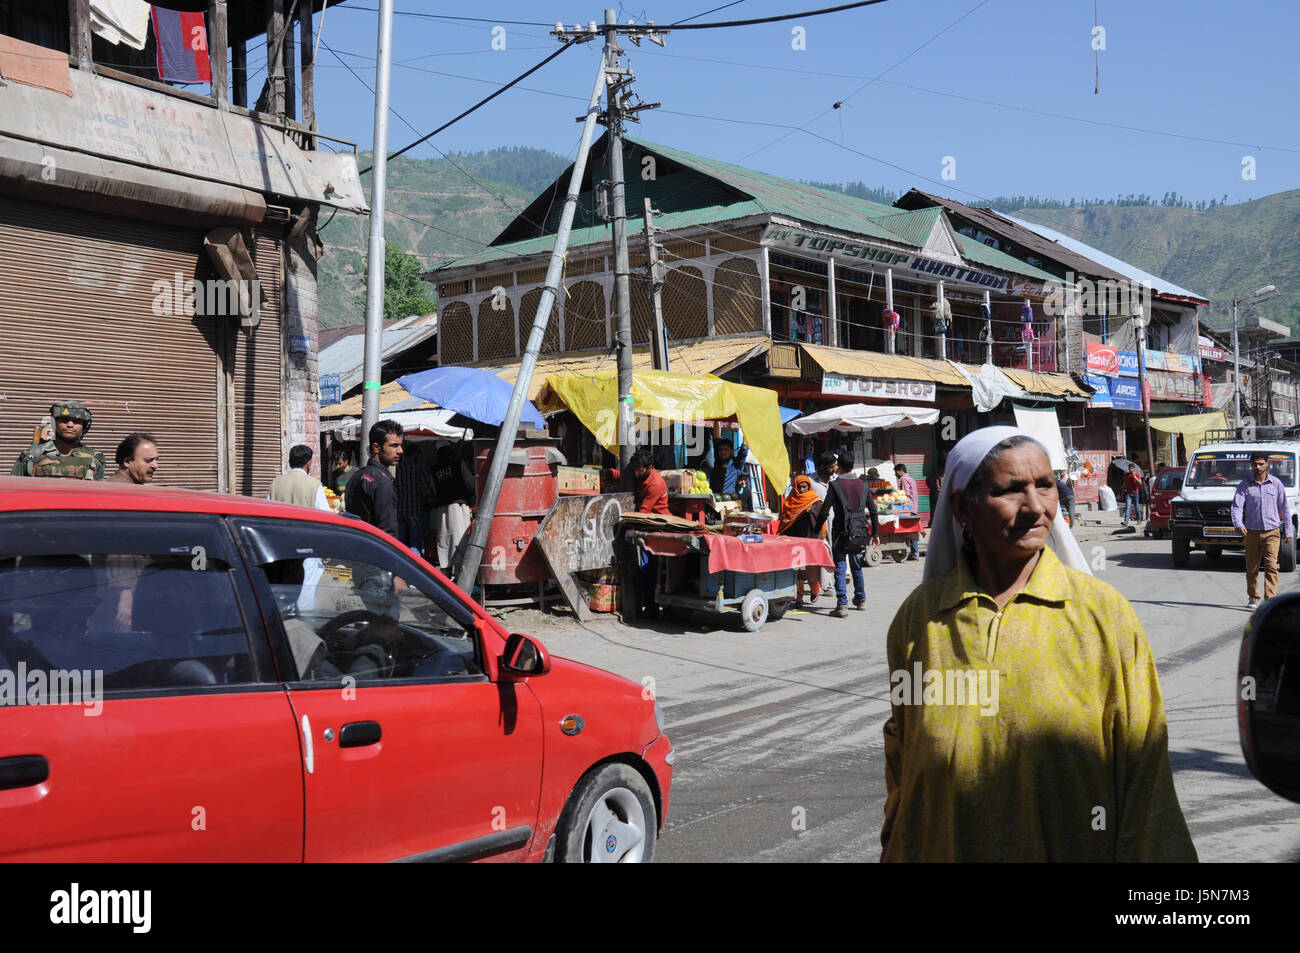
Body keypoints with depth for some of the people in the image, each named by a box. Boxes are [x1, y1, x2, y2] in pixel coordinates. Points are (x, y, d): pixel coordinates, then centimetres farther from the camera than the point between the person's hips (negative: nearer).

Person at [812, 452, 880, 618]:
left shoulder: (835, 485, -7)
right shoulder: (863, 485, 7)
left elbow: (825, 512, -10)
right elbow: (873, 511, 9)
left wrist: (815, 531, 1)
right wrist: (875, 533, 17)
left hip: (841, 533, -5)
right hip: (858, 533, 5)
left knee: (840, 568, -3)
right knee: (857, 566, 20)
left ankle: (842, 605, -11)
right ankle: (860, 600, 32)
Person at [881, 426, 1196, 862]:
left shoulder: (1104, 611, -8)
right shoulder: (919, 615, -4)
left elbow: (1144, 771, -6)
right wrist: (896, 849, 11)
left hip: (1077, 849, -1)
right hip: (942, 849, 1)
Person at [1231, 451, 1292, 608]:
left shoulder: (1276, 483, 4)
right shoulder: (1244, 485, 1)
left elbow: (1284, 508, 10)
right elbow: (1236, 506, -8)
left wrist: (1288, 530, 7)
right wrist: (1238, 524, -26)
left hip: (1272, 532, -1)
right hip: (1252, 532, 1)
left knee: (1271, 566, -11)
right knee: (1251, 567, 7)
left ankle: (1270, 599, -13)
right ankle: (1253, 598, 22)